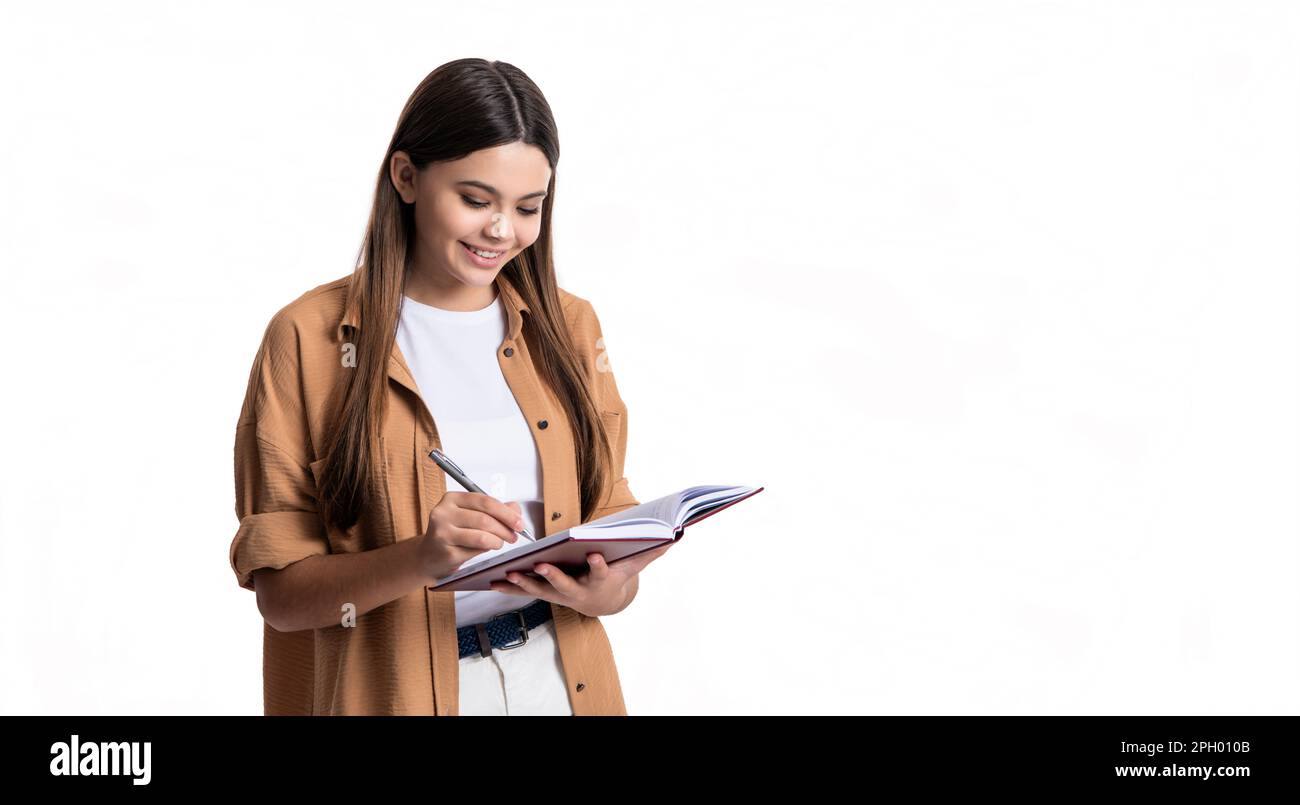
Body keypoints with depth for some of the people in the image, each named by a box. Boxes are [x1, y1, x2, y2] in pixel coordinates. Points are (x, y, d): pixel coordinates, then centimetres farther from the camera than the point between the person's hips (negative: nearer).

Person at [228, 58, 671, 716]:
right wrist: (421, 557, -25)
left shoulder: (569, 328, 6)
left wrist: (607, 590, -14)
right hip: (397, 691, -3)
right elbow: (279, 592, -8)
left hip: (564, 679, 3)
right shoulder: (308, 339, -6)